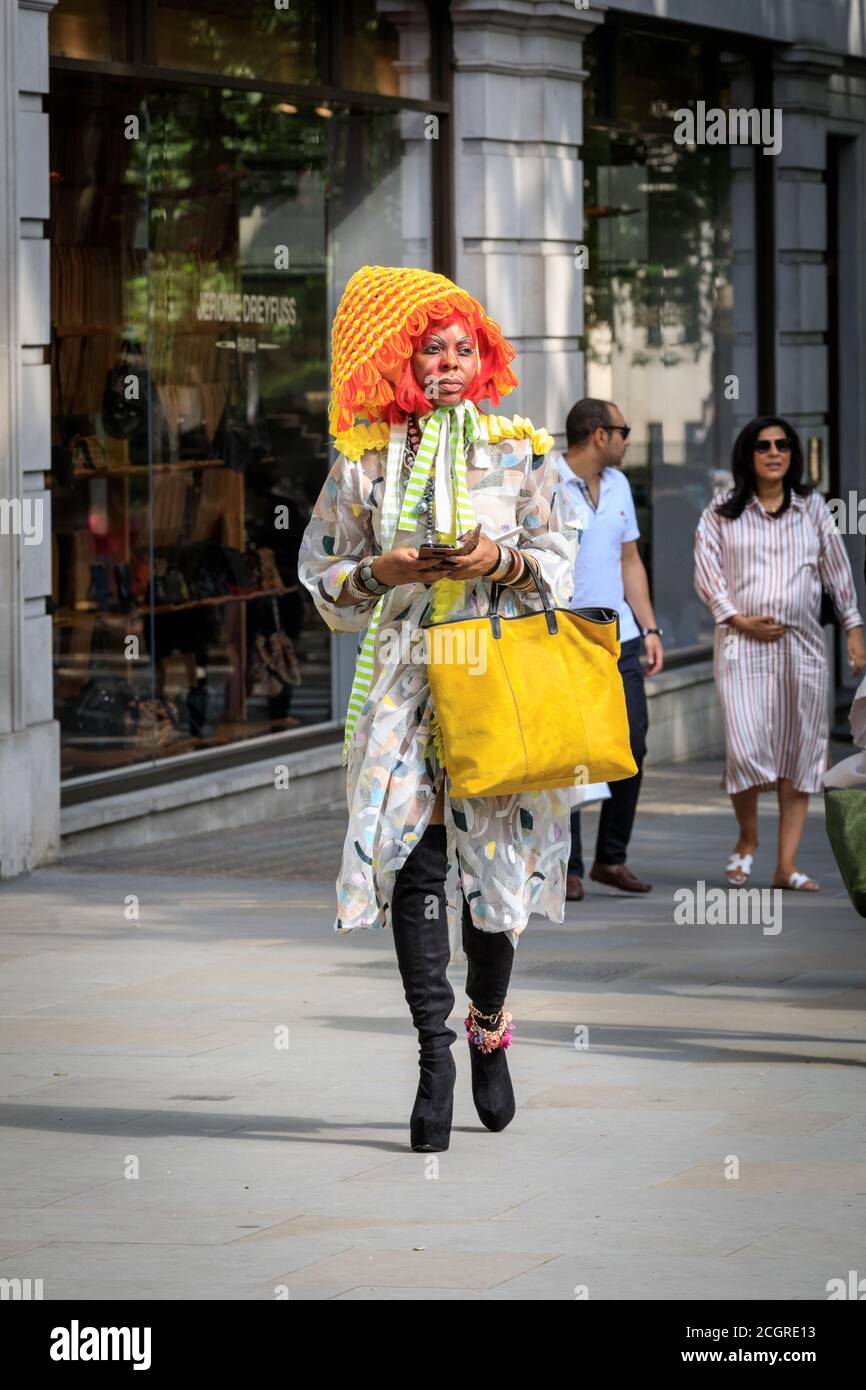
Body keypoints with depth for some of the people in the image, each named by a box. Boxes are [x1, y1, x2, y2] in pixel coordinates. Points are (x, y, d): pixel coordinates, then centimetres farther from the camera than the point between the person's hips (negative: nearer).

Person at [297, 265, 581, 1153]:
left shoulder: (520, 449, 7)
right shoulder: (365, 460, 7)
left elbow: (559, 557, 10)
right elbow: (320, 571, 12)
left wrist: (505, 561, -10)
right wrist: (379, 572, -7)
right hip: (404, 673, 0)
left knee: (499, 854, 0)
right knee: (414, 852, -12)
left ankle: (488, 1028, 22)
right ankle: (434, 1051, -12)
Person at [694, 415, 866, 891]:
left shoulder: (812, 507, 10)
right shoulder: (722, 512, 5)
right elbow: (706, 570, 1)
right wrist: (736, 618, -10)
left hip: (802, 644, 2)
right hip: (743, 644, -2)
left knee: (800, 752, 0)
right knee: (746, 748, -15)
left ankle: (787, 865, 4)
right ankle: (747, 841, 11)